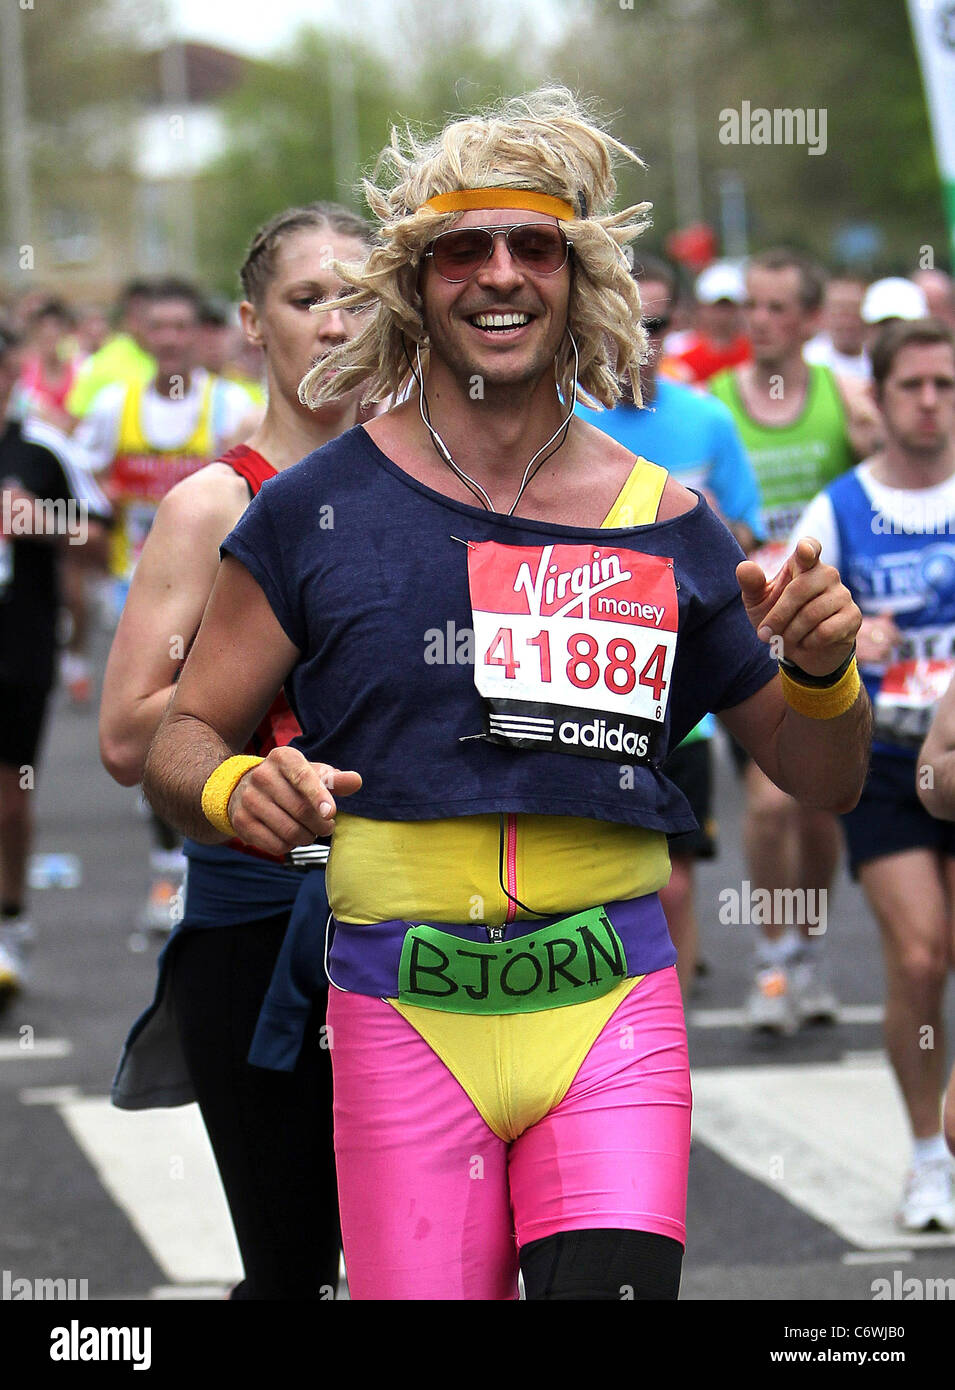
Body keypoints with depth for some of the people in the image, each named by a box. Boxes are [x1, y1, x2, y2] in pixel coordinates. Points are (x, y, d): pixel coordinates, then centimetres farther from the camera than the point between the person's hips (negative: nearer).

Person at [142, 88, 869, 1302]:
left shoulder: (666, 525, 7)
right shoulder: (319, 509, 2)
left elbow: (826, 781, 15)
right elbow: (179, 739, 7)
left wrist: (823, 668, -6)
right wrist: (233, 790, -16)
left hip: (612, 1014, 1)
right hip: (404, 1017, 0)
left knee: (613, 1286, -17)